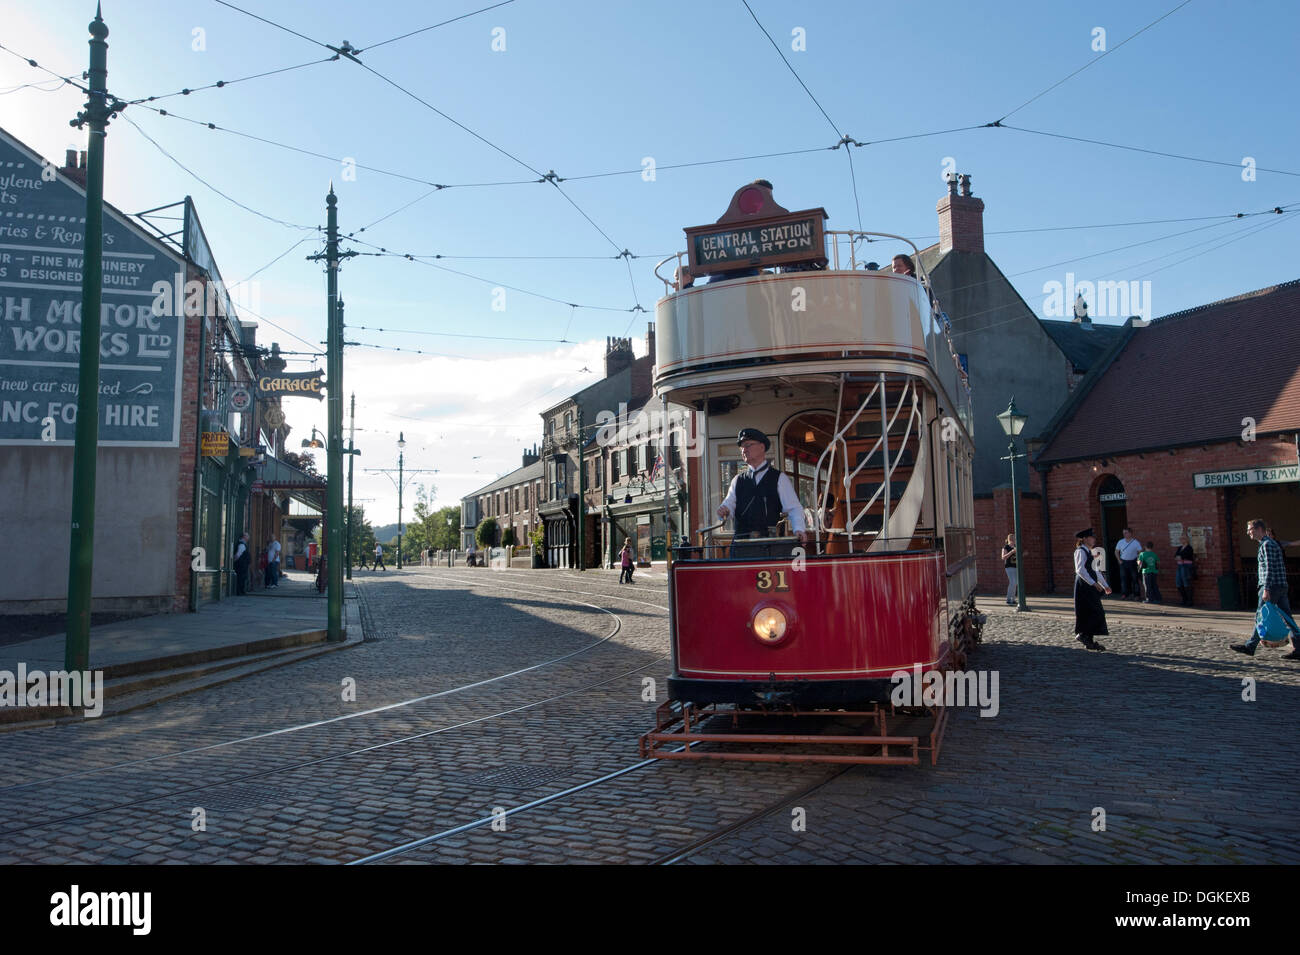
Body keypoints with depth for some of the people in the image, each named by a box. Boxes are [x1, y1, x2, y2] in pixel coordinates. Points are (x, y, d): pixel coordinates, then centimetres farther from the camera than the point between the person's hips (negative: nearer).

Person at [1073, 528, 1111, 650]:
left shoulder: (1089, 552, 19)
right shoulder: (1081, 551, -11)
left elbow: (1096, 571, 26)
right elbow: (1080, 570, -22)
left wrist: (1105, 585, 24)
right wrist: (1093, 583, -26)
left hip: (1090, 587, 10)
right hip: (1084, 585, -10)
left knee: (1090, 614, 10)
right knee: (1096, 613, -11)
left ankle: (1089, 641, 14)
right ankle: (1082, 635, -5)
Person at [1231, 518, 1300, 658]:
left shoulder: (1267, 544, -12)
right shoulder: (1273, 543, 20)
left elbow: (1269, 568, -19)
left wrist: (1266, 589, -22)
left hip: (1272, 586, -10)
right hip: (1282, 586, 10)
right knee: (1287, 618, 6)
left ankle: (1250, 646, 4)